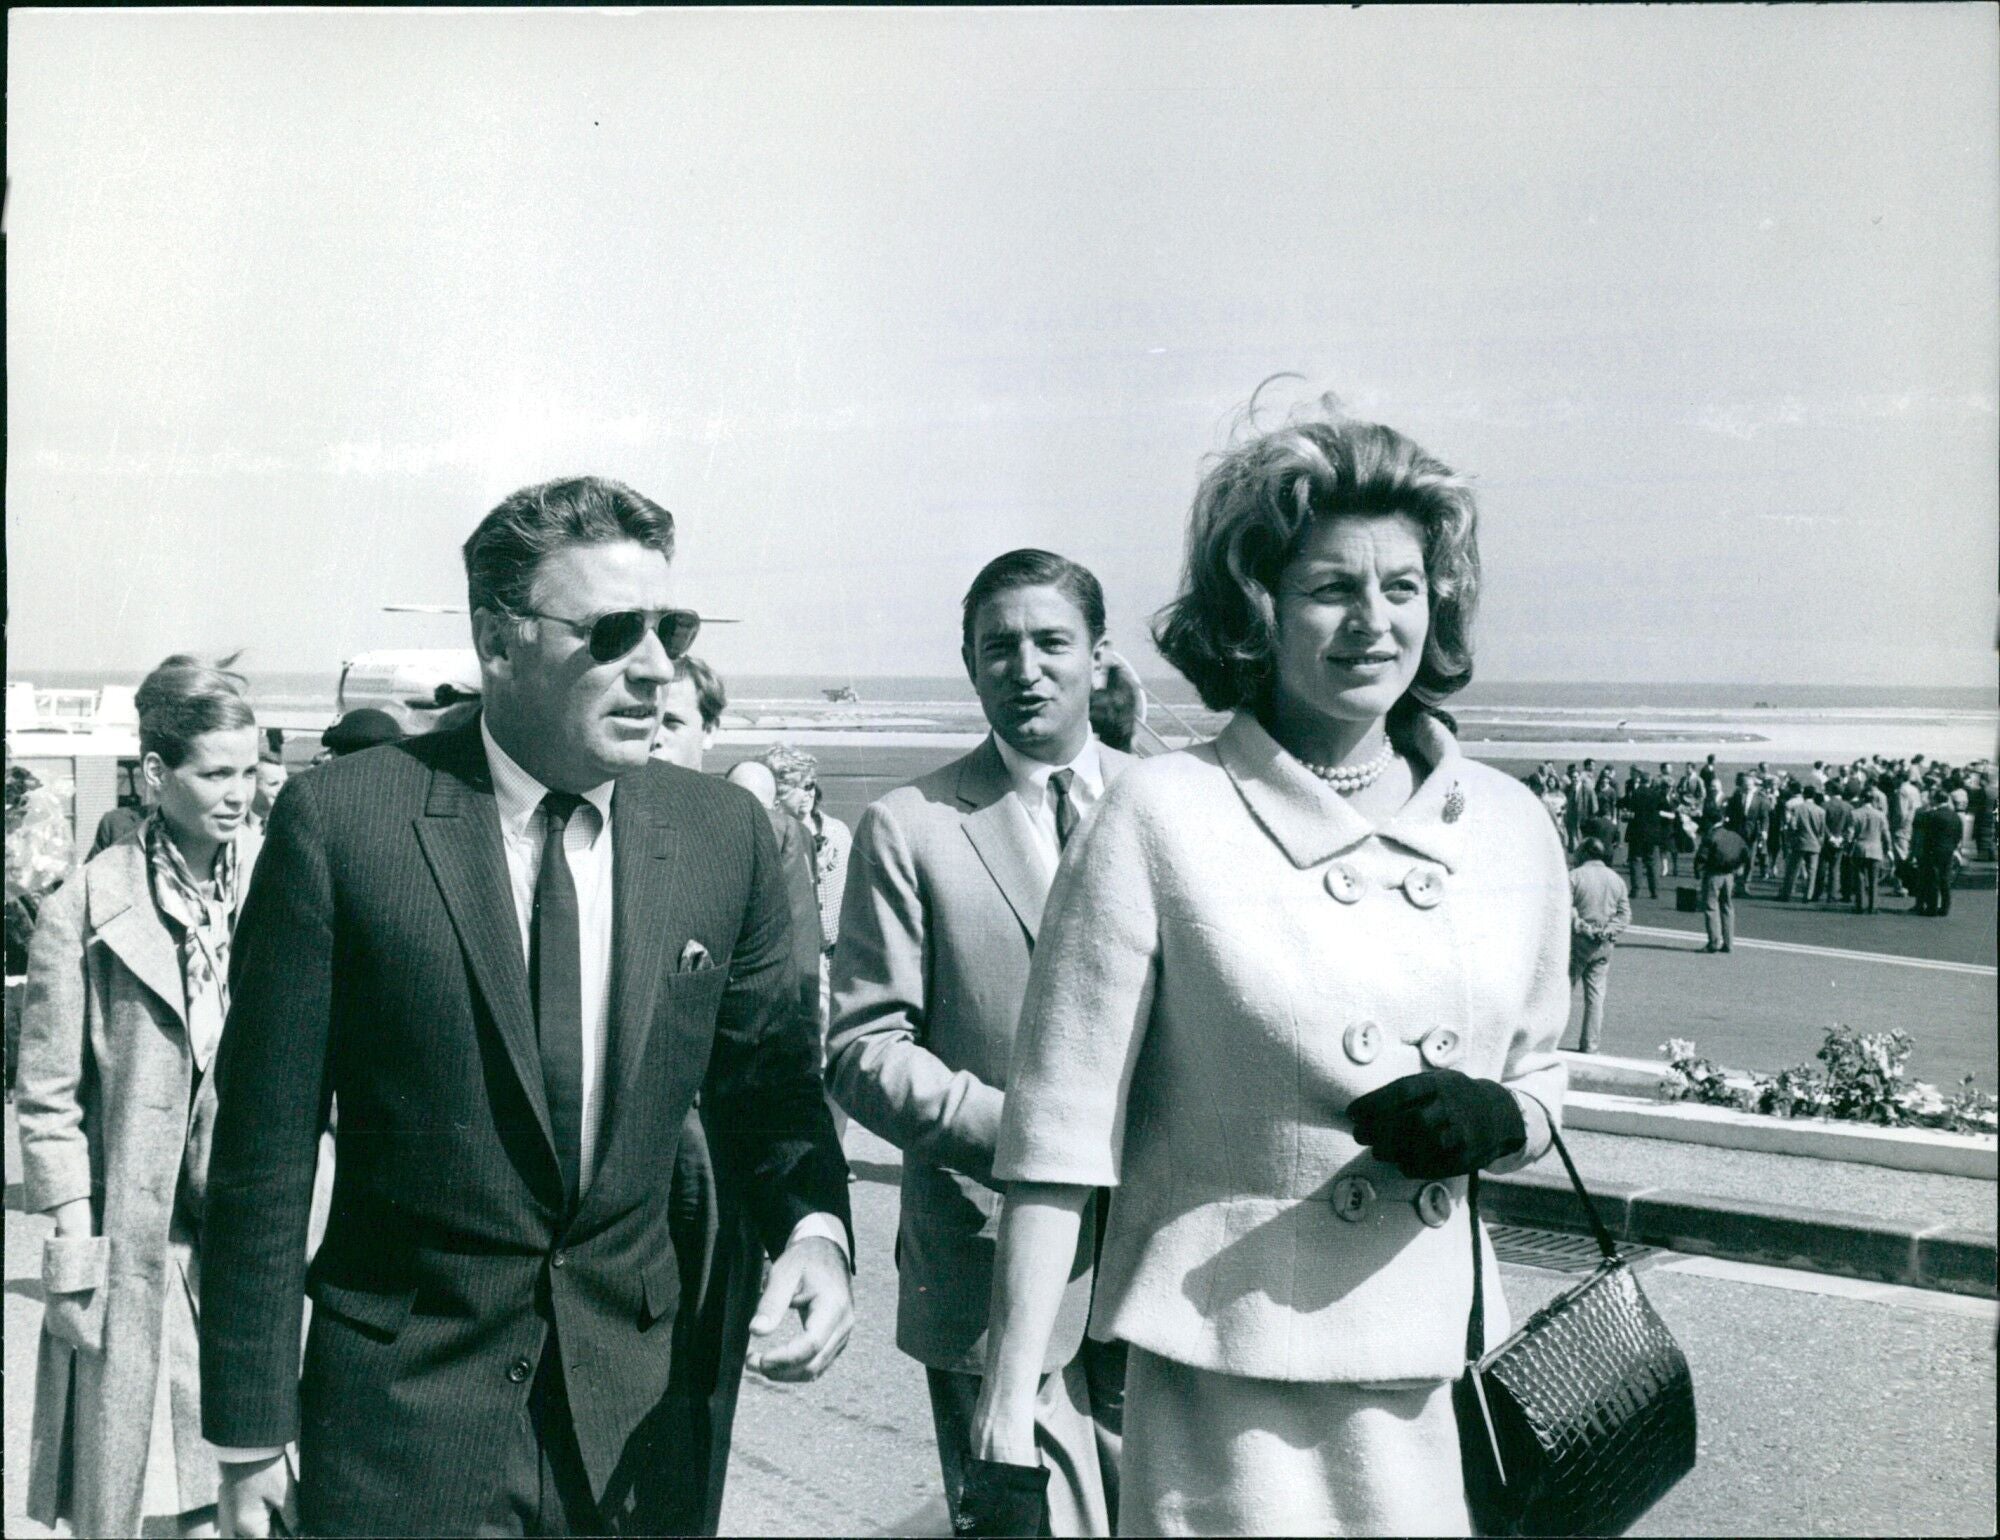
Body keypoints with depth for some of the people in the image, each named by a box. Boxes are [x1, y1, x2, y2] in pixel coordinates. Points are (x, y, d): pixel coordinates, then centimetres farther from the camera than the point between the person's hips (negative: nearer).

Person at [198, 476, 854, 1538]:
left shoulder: (726, 833, -2)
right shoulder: (339, 822, -12)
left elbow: (765, 1081, 8)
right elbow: (264, 1149, -8)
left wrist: (812, 1226, -12)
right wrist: (251, 1435, -5)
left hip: (634, 1409, 3)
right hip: (401, 1420, -3)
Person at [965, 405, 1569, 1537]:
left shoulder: (1509, 826, 4)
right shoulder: (1163, 818, -10)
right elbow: (1060, 1133, -10)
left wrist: (1498, 1121, -6)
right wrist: (1008, 1416, -10)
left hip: (1443, 1368, 4)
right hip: (1225, 1379, -4)